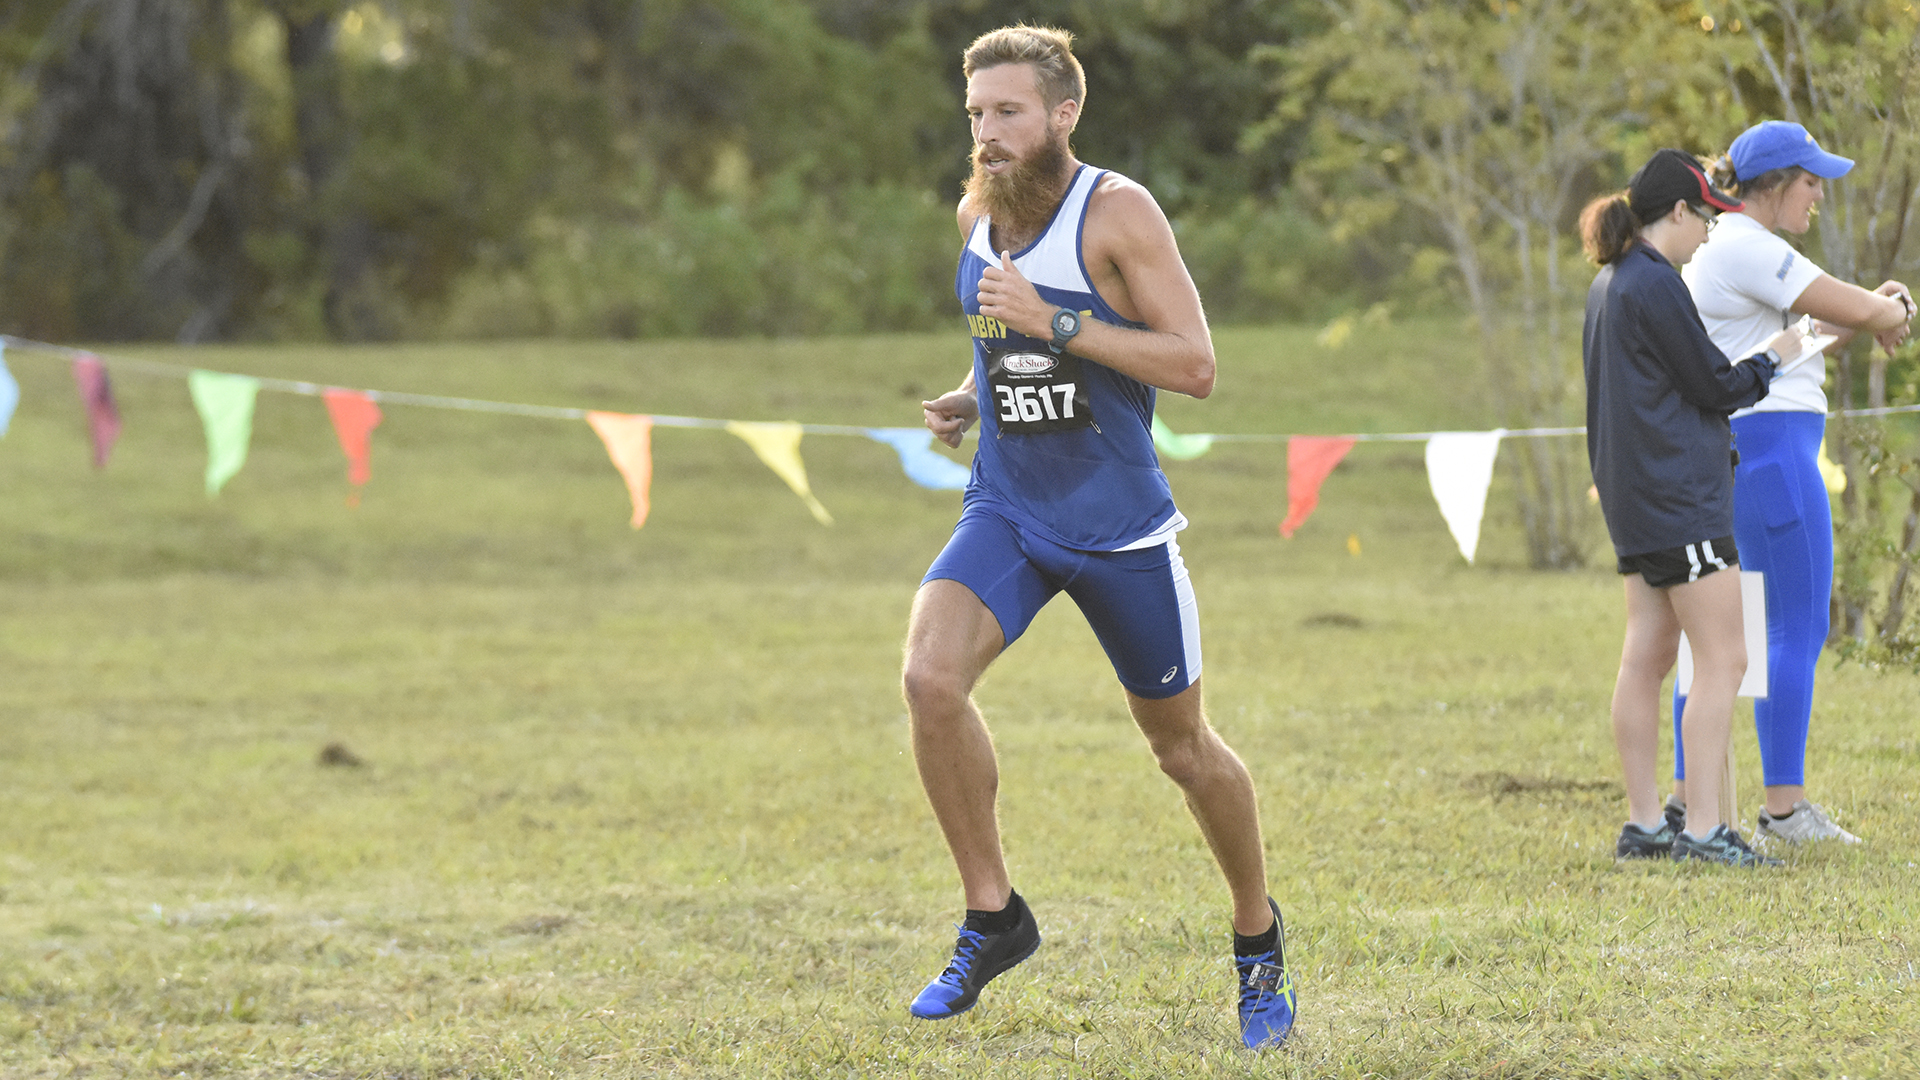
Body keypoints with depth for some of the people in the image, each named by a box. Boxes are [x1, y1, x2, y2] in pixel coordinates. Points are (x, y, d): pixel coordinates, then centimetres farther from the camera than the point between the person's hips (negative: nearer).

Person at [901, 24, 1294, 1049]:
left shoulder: (1117, 212, -14)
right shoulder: (978, 213, 4)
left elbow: (1194, 363, -19)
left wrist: (1054, 324, -25)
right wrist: (969, 399, 2)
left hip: (1120, 525, -4)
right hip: (1005, 513, 4)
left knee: (1182, 745, 9)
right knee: (930, 678, -23)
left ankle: (1258, 937, 33)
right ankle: (991, 916, -9)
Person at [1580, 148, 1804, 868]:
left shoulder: (1610, 284, 15)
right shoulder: (1655, 285, -15)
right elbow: (1715, 387, -13)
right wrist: (1773, 357, 4)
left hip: (1636, 497, 10)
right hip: (1679, 496, -10)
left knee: (1647, 657, 10)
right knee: (1722, 659, -9)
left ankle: (1643, 825, 13)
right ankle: (1702, 829, -12)